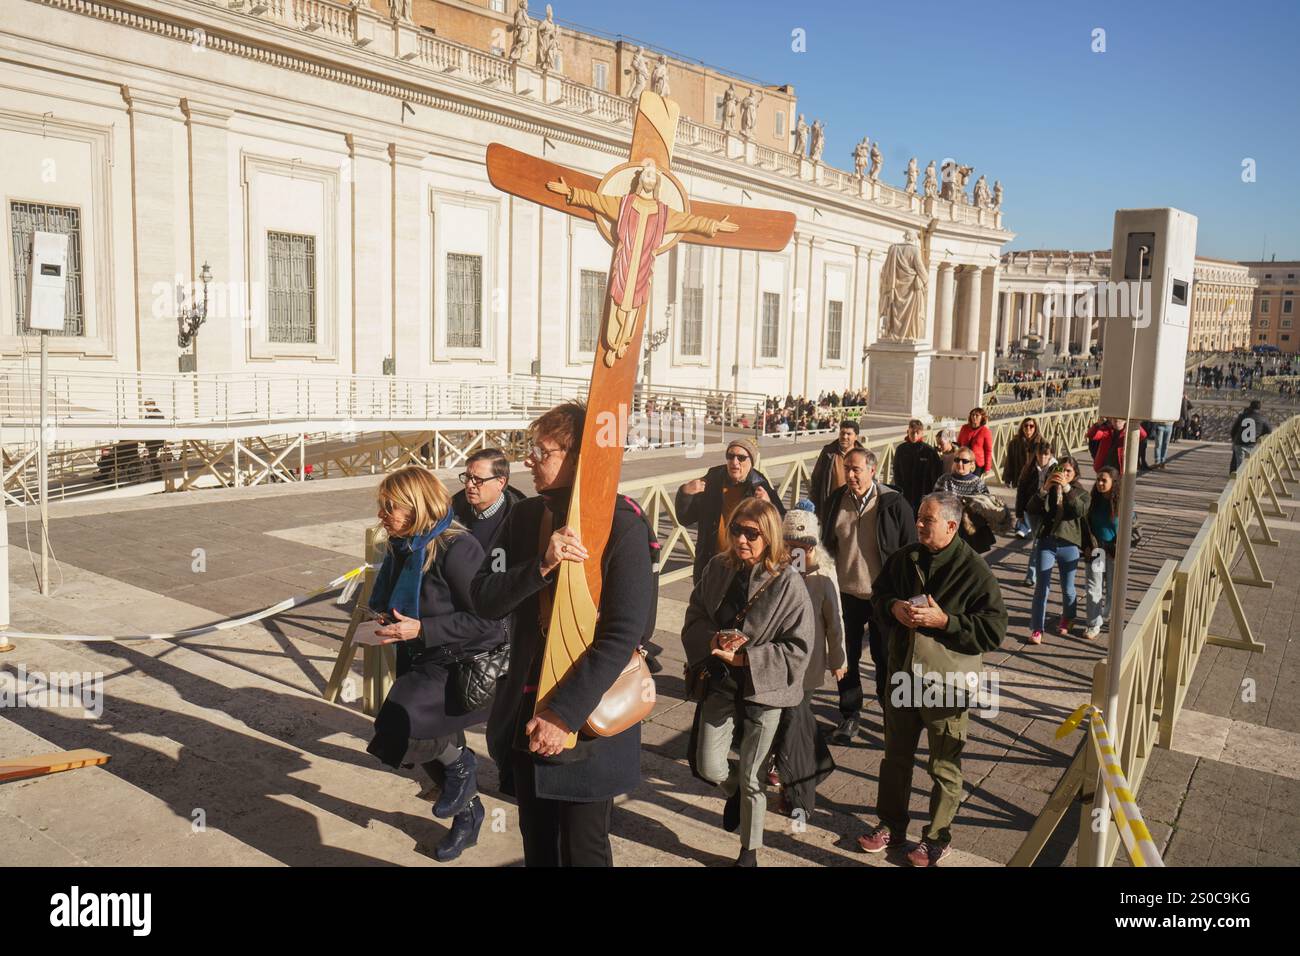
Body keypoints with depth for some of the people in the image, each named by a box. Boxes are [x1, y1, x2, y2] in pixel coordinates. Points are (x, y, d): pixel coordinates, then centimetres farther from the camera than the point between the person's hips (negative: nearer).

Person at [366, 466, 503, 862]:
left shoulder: (456, 548, -24)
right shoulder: (403, 548, 2)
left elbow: (485, 619, -24)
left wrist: (421, 630, -26)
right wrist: (391, 618, 0)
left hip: (462, 665, -8)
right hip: (421, 663, 9)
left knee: (397, 727, -25)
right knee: (433, 749, 18)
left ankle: (461, 763, 3)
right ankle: (467, 814, 43)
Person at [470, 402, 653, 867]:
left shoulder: (622, 524, -16)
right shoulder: (524, 516, 3)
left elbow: (623, 635, -20)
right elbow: (484, 597, -4)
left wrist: (564, 714, -21)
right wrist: (541, 564, -22)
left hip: (588, 722, -5)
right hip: (525, 715, 6)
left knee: (582, 850, 8)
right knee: (537, 844, 20)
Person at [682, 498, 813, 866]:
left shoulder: (788, 583, -19)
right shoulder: (718, 568, -6)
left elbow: (797, 647, -16)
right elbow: (694, 616, 3)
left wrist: (745, 657, -22)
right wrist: (714, 640, -17)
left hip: (763, 688, -3)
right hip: (721, 682, 4)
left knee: (750, 776, 10)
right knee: (708, 767, 6)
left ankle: (749, 851, 34)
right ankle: (736, 793, 43)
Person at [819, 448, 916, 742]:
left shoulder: (894, 505, -12)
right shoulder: (835, 502, -1)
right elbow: (827, 545, 10)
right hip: (845, 594, 3)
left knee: (885, 657, 13)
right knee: (847, 658, 11)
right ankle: (849, 715, 26)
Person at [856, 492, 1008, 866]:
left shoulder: (973, 570, -17)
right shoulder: (904, 559, 0)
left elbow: (994, 629, -19)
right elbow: (880, 594, 14)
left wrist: (943, 620, -27)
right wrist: (893, 607, -8)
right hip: (903, 673, 5)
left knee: (944, 765, 12)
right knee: (896, 755, 19)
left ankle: (937, 837, 31)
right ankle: (892, 825, 37)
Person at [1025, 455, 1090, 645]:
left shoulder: (1080, 493, 4)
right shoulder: (1048, 490, 6)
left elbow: (1081, 511, -18)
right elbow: (1031, 509, -10)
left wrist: (1067, 489, -26)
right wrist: (1044, 488, -22)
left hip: (1069, 545, 0)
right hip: (1045, 543, 0)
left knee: (1067, 588, 12)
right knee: (1042, 587, -3)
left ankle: (1067, 619, 38)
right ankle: (1036, 629, 1)